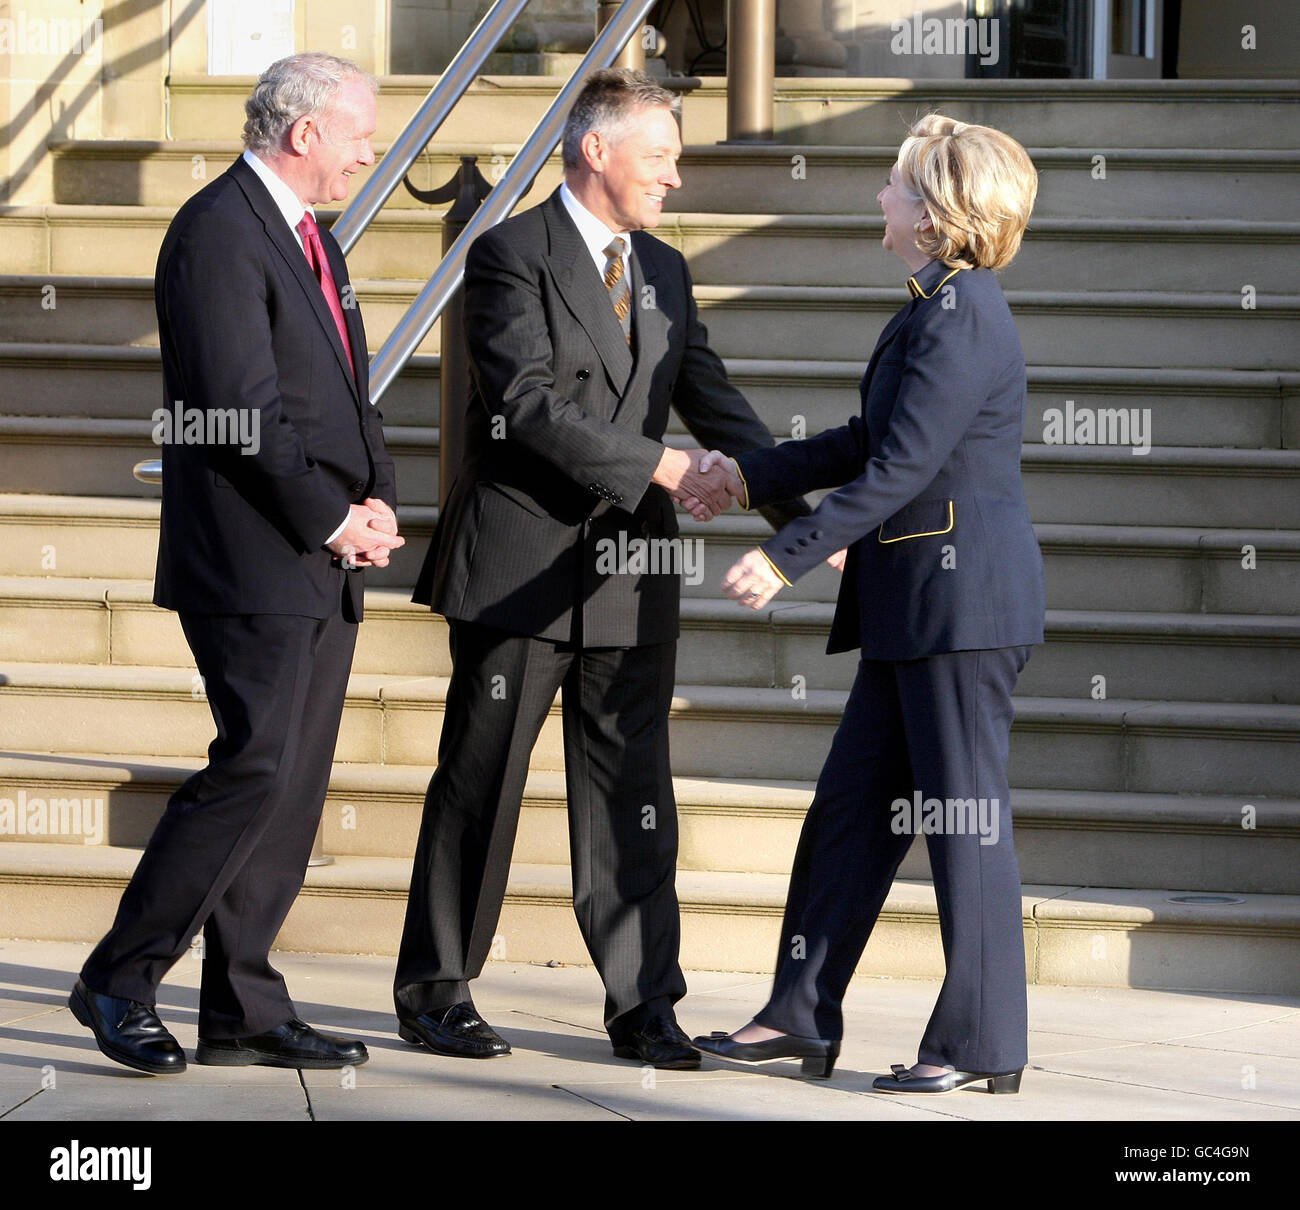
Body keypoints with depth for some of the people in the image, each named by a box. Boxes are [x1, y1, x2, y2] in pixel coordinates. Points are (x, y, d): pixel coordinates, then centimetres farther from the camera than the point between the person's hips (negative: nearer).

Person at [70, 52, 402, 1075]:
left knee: (294, 789, 8)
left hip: (324, 567, 9)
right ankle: (121, 980, -2)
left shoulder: (312, 239, 18)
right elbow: (242, 409, -19)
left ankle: (242, 1010, 12)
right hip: (256, 567, -9)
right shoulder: (219, 232, -13)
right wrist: (333, 521, -13)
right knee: (255, 770, -12)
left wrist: (379, 501, 3)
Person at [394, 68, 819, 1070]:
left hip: (631, 574, 6)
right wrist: (658, 466, -21)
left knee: (634, 796, 5)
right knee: (479, 782, 3)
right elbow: (529, 402, -17)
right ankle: (435, 994, 13)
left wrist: (797, 509, -2)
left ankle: (644, 1005, 8)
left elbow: (713, 399, 12)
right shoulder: (512, 255, -7)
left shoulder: (663, 272, 15)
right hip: (524, 564, -6)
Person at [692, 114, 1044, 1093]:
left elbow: (898, 471, -21)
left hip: (963, 600, -10)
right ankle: (801, 1017, 19)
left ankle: (982, 1043, 4)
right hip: (914, 607, 10)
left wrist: (787, 558, -20)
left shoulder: (963, 321, -18)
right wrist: (752, 475, 22)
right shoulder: (938, 308, 14)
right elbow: (872, 444, 22)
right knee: (853, 807, 12)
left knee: (963, 818, -3)